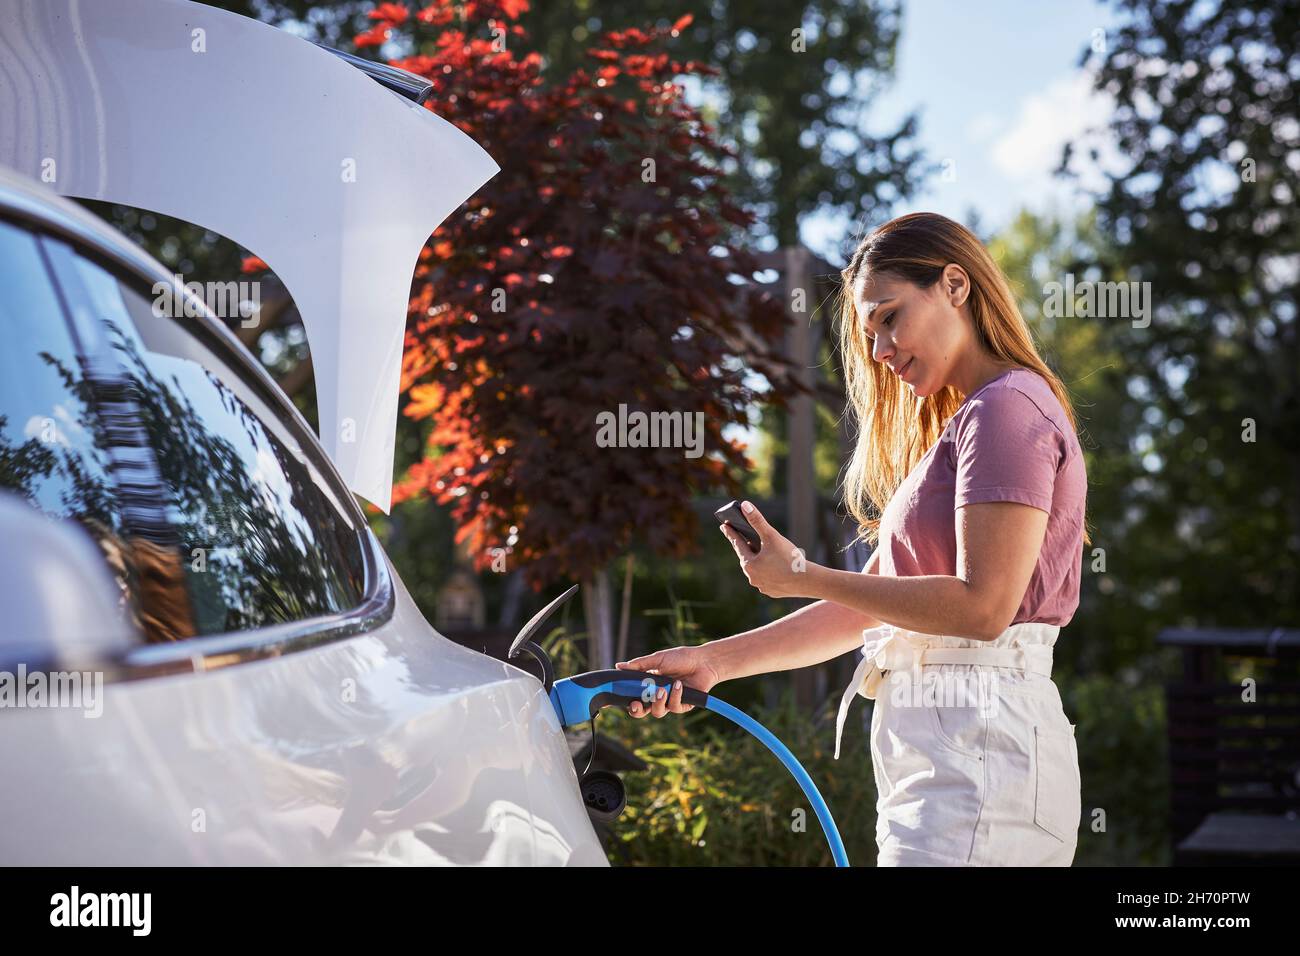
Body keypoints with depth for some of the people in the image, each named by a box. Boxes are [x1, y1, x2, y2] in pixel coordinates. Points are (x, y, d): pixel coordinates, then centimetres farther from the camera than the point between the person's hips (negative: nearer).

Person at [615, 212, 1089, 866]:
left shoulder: (1008, 407, -8)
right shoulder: (959, 425, 23)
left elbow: (983, 606, -17)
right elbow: (866, 607, 19)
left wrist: (803, 577, -11)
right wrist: (716, 660, 10)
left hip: (979, 746, -9)